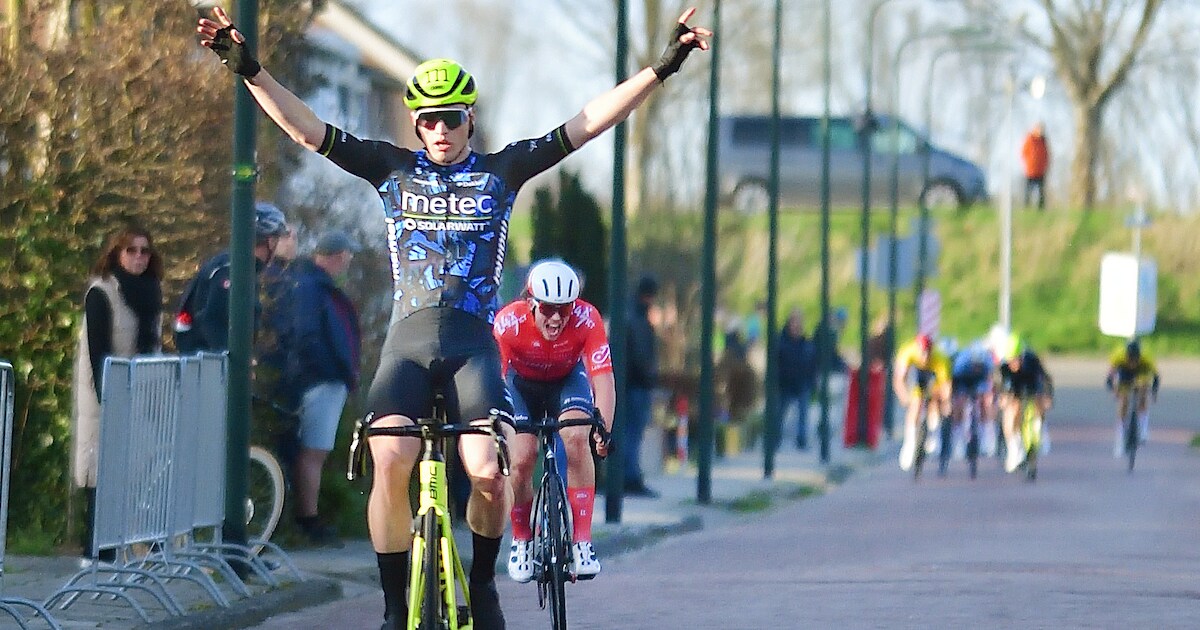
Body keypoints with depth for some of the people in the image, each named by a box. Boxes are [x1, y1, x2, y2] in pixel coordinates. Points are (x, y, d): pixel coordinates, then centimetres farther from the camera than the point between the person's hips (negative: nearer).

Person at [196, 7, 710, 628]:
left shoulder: (502, 171, 9)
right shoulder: (392, 168, 9)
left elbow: (587, 124, 4)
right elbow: (306, 128, 4)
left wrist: (662, 68, -3)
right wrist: (246, 68, -7)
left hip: (474, 343, 0)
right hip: (408, 342, 0)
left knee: (486, 472, -19)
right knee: (390, 465, -23)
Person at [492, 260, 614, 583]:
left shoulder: (586, 319, -33)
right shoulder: (509, 323, -34)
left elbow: (603, 378, -36)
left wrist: (603, 430, -49)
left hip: (567, 378, 0)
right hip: (522, 381, 0)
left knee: (577, 439, -27)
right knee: (521, 458, -18)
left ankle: (582, 542, -23)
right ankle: (521, 541, 8)